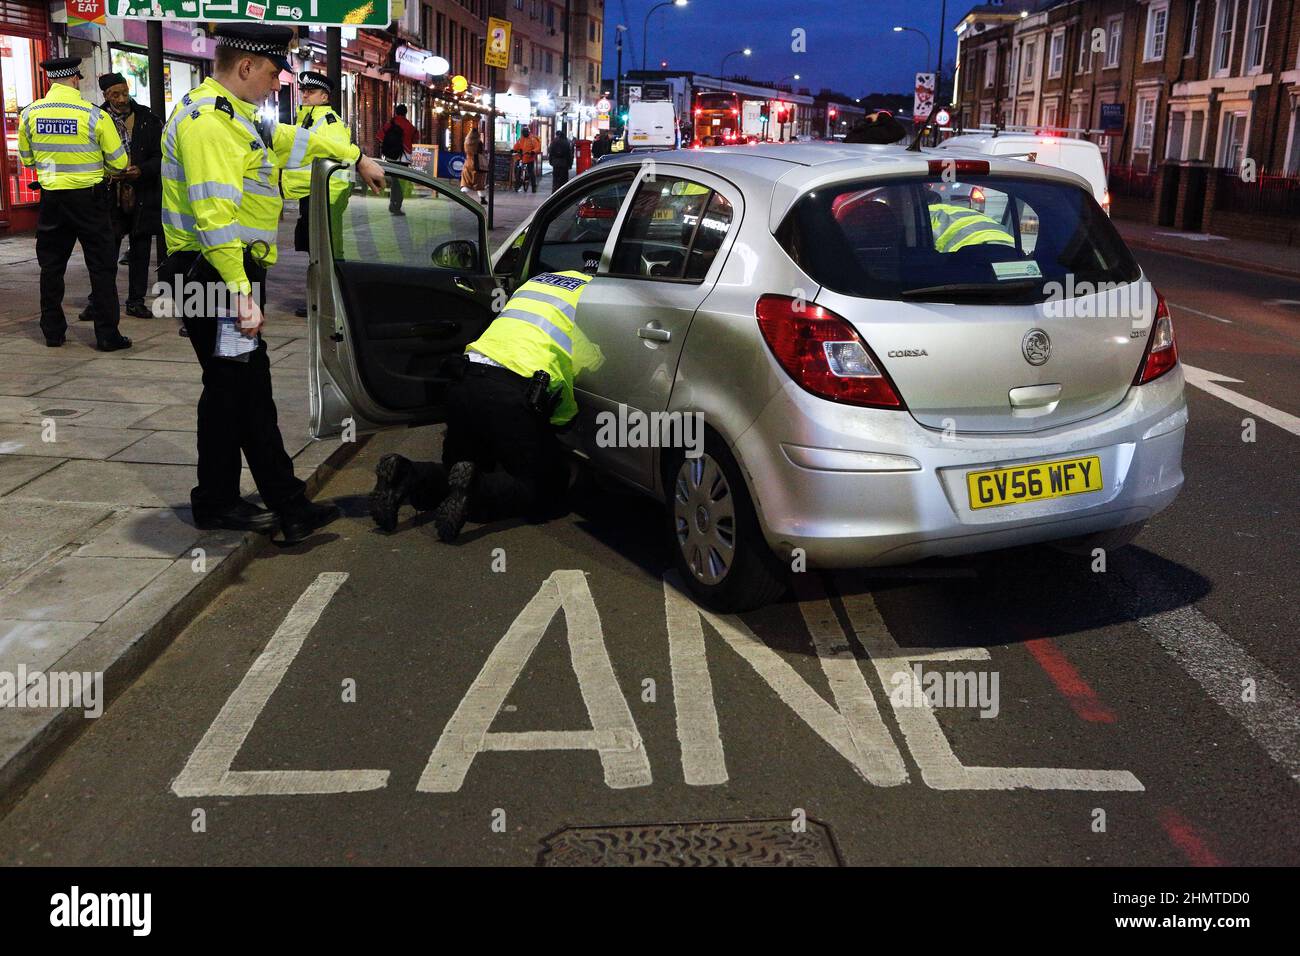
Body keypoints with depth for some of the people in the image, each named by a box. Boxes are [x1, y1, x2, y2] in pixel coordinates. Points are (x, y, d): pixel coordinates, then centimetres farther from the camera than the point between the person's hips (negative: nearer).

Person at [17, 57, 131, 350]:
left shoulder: (29, 114, -1)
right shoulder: (94, 115, -13)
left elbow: (26, 159, 11)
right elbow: (119, 163, -7)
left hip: (51, 197, 4)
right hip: (89, 196, -3)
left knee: (51, 265, 15)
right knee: (102, 266, 3)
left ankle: (53, 331, 20)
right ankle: (107, 334, 3)